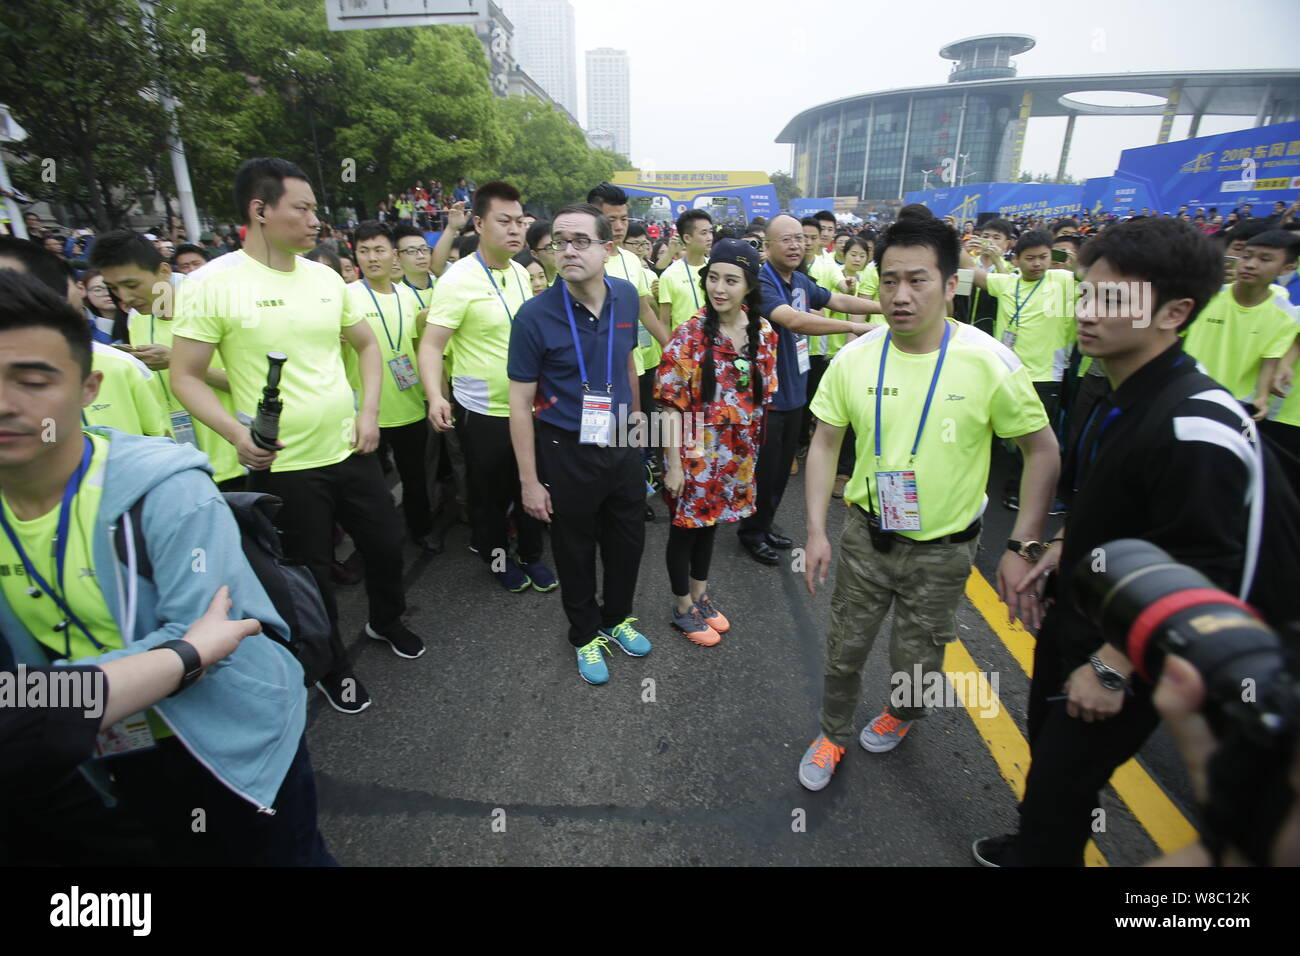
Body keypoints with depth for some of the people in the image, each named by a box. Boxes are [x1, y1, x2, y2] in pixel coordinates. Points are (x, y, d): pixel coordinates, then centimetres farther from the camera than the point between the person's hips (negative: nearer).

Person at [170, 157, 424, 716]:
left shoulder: (324, 277, 3)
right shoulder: (212, 283, -11)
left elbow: (366, 343, 14)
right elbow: (185, 376, -7)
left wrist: (369, 411, 2)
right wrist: (236, 432, -21)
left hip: (350, 451, 5)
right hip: (281, 465, -4)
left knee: (385, 543, 17)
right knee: (310, 572, 12)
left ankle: (387, 619, 47)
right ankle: (332, 667, 36)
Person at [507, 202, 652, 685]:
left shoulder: (627, 297, -3)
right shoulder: (535, 315, -17)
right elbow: (520, 403, -13)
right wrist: (530, 481, -12)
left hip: (621, 445, 5)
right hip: (567, 451, -4)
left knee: (627, 541, 18)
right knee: (576, 550, 13)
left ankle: (616, 618, 45)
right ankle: (586, 635, 37)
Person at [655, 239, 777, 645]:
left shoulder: (763, 332, 0)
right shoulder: (688, 335, -15)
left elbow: (763, 395, 9)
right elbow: (672, 405, -15)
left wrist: (752, 448, 9)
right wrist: (673, 463, -15)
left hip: (738, 451, 5)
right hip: (696, 450, -4)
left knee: (710, 521, 20)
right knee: (686, 525, 11)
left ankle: (700, 594, 41)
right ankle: (682, 607, 30)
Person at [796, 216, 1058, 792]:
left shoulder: (989, 361, -16)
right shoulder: (854, 358, -10)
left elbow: (1043, 451, -7)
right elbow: (825, 443, -2)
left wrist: (1022, 547, -12)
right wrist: (816, 531, -9)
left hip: (943, 545, -1)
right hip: (866, 532, 2)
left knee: (916, 659, 16)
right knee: (844, 648, 14)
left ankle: (902, 715, 51)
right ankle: (834, 733, 42)